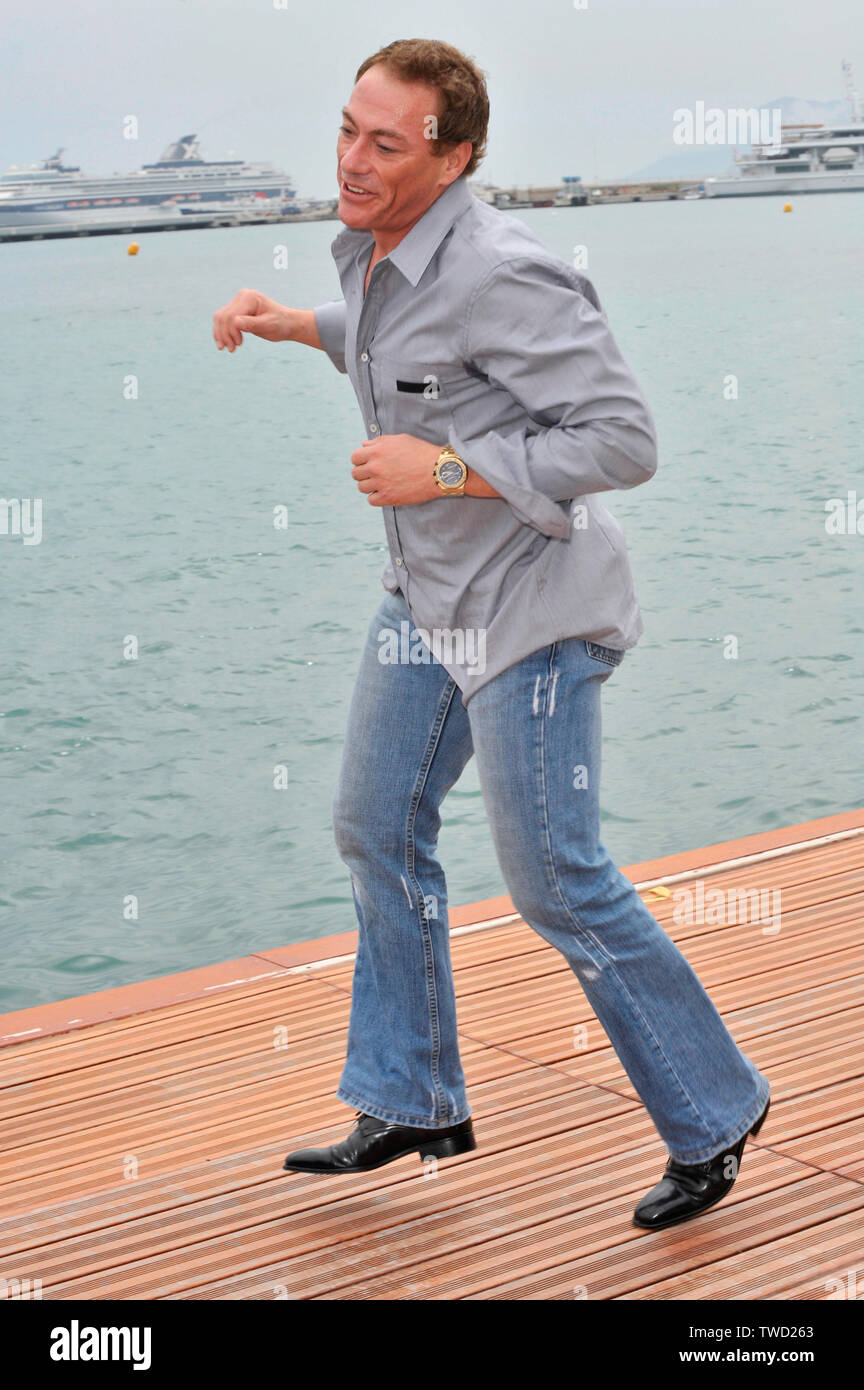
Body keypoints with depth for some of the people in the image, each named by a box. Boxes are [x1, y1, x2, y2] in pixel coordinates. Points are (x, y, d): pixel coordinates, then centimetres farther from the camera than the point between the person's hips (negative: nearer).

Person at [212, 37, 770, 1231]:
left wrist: (444, 471, -26)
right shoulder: (373, 246, 2)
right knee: (378, 832, 16)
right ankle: (412, 1102, 33)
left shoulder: (500, 274, -26)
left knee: (556, 881, -4)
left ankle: (711, 1114, 15)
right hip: (429, 593, 10)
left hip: (528, 605, -10)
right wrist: (294, 324, 13)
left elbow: (624, 440, -28)